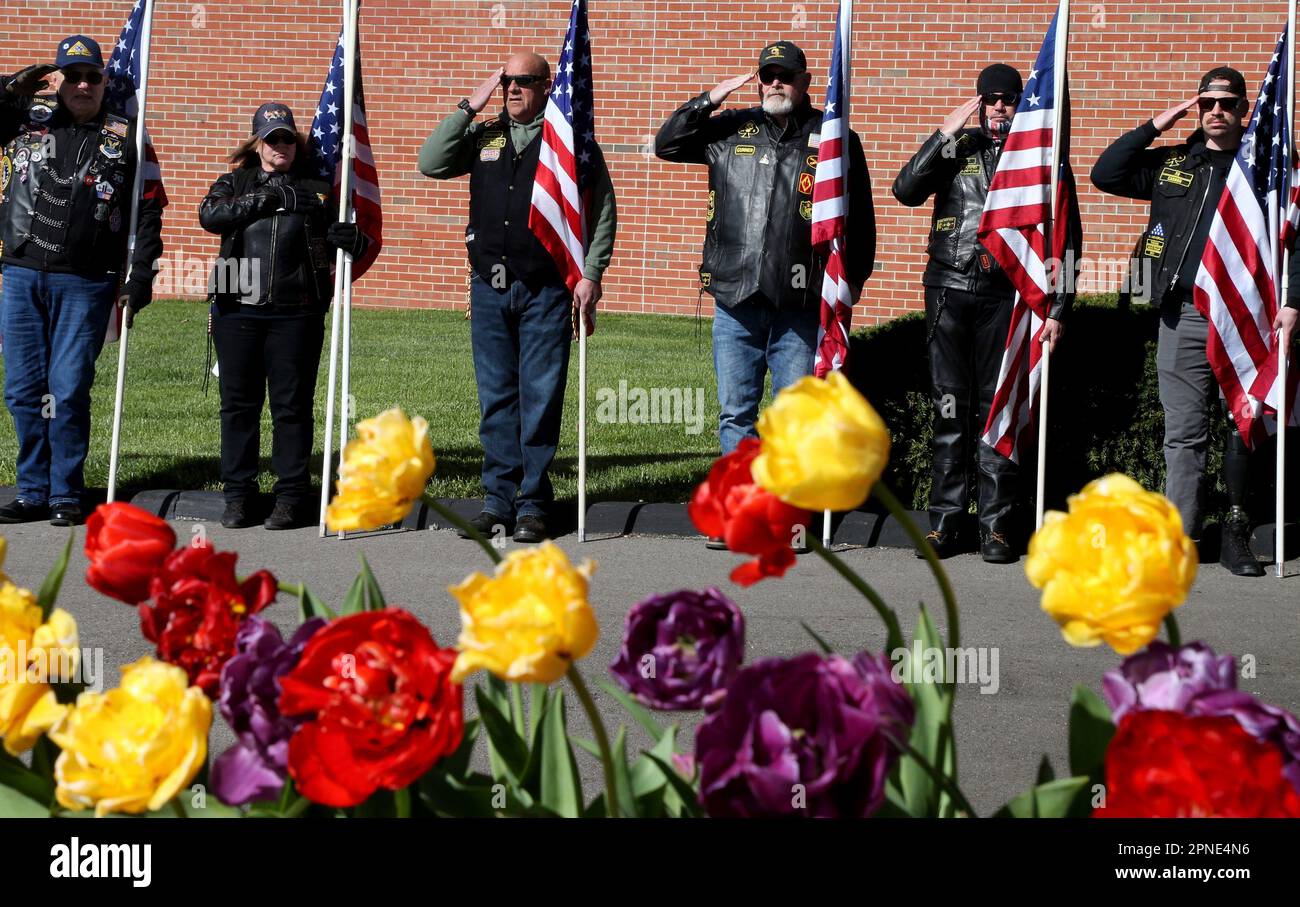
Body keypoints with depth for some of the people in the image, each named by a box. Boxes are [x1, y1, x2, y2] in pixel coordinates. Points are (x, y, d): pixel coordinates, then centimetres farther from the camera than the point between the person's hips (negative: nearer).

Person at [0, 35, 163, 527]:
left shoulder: (125, 137, 5)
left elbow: (148, 211, 6)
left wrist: (141, 276, -2)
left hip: (85, 285, -3)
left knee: (68, 391, -3)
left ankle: (66, 495, 9)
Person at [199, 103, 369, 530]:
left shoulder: (317, 188, 13)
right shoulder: (235, 183, 13)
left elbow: (343, 235, 15)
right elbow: (209, 215, -6)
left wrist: (351, 239, -9)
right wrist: (261, 200, -13)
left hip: (296, 313, -1)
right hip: (237, 308, 1)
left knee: (292, 404, 1)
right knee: (238, 402, 4)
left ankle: (291, 497, 8)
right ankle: (238, 494, 11)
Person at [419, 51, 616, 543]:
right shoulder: (483, 136, 14)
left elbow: (603, 211, 3)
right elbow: (431, 164, 3)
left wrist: (591, 274, -5)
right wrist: (468, 108, 1)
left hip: (546, 290, -3)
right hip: (489, 287, 4)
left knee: (540, 399, -2)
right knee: (496, 399, 7)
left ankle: (533, 505, 4)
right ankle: (498, 501, 12)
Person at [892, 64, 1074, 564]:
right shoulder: (957, 147, 10)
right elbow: (906, 190, -4)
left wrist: (1056, 309, 0)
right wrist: (945, 134, -9)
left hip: (1005, 296, -1)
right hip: (949, 291, 1)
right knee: (948, 409, 1)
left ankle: (996, 525, 5)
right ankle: (945, 521, 6)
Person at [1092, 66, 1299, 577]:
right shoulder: (1172, 164, 14)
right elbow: (1104, 175, 9)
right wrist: (1153, 128, 4)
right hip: (1185, 315, 1)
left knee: (1246, 429, 3)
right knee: (1184, 431, 0)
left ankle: (1237, 532, 12)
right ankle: (1181, 535, 3)